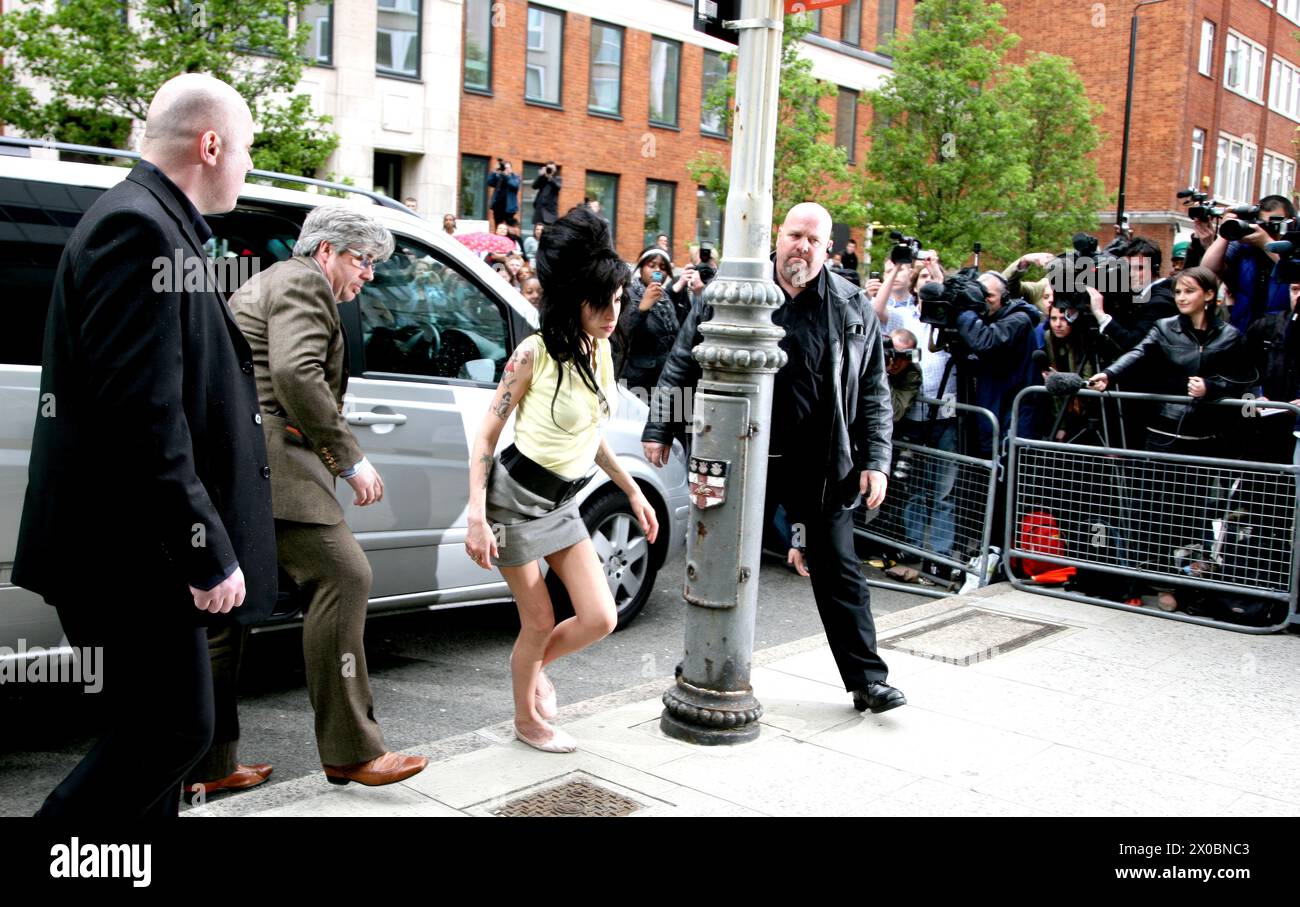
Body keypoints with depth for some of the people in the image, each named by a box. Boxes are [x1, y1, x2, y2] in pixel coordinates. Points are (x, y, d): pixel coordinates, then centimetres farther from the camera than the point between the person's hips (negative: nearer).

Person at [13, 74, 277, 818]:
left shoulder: (151, 223, 16)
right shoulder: (140, 228, -17)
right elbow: (142, 413, -24)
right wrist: (206, 550, -22)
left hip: (150, 542, 11)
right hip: (140, 546, -11)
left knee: (155, 728, 18)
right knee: (173, 730, -3)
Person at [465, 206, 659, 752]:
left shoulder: (601, 350, 3)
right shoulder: (535, 352, -17)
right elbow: (487, 434, -14)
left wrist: (633, 491, 15)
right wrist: (477, 516, -21)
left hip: (563, 501, 6)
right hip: (517, 496, -6)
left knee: (600, 618, -1)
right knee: (540, 622, 2)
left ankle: (535, 665, 30)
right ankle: (528, 721, 27)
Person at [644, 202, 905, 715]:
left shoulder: (851, 308, 2)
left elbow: (873, 392, 5)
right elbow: (682, 364, 4)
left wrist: (876, 460, -1)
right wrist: (659, 429, 1)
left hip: (821, 466, 1)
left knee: (839, 571, 8)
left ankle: (868, 681, 18)